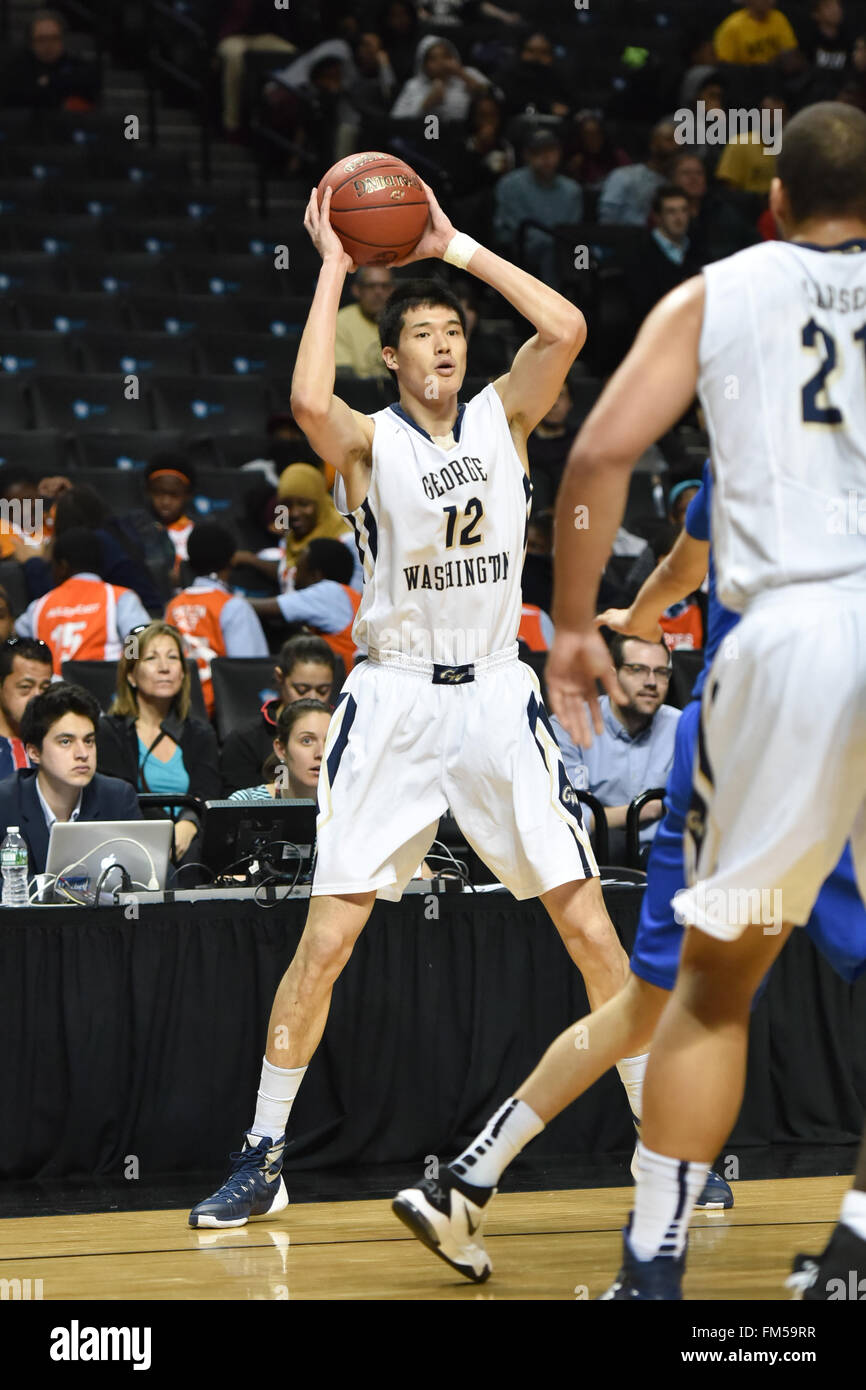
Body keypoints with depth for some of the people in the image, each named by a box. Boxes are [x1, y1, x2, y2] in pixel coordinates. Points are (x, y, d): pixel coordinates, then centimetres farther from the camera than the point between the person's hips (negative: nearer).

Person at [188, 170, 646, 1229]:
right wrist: (333, 265, -18)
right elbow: (308, 401, -27)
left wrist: (458, 248, -7)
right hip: (394, 704, -2)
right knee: (323, 943, -4)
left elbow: (566, 328, -11)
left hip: (497, 698, 2)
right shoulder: (370, 441, -3)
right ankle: (262, 1158, 6)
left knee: (592, 931, -1)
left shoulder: (504, 417, 6)